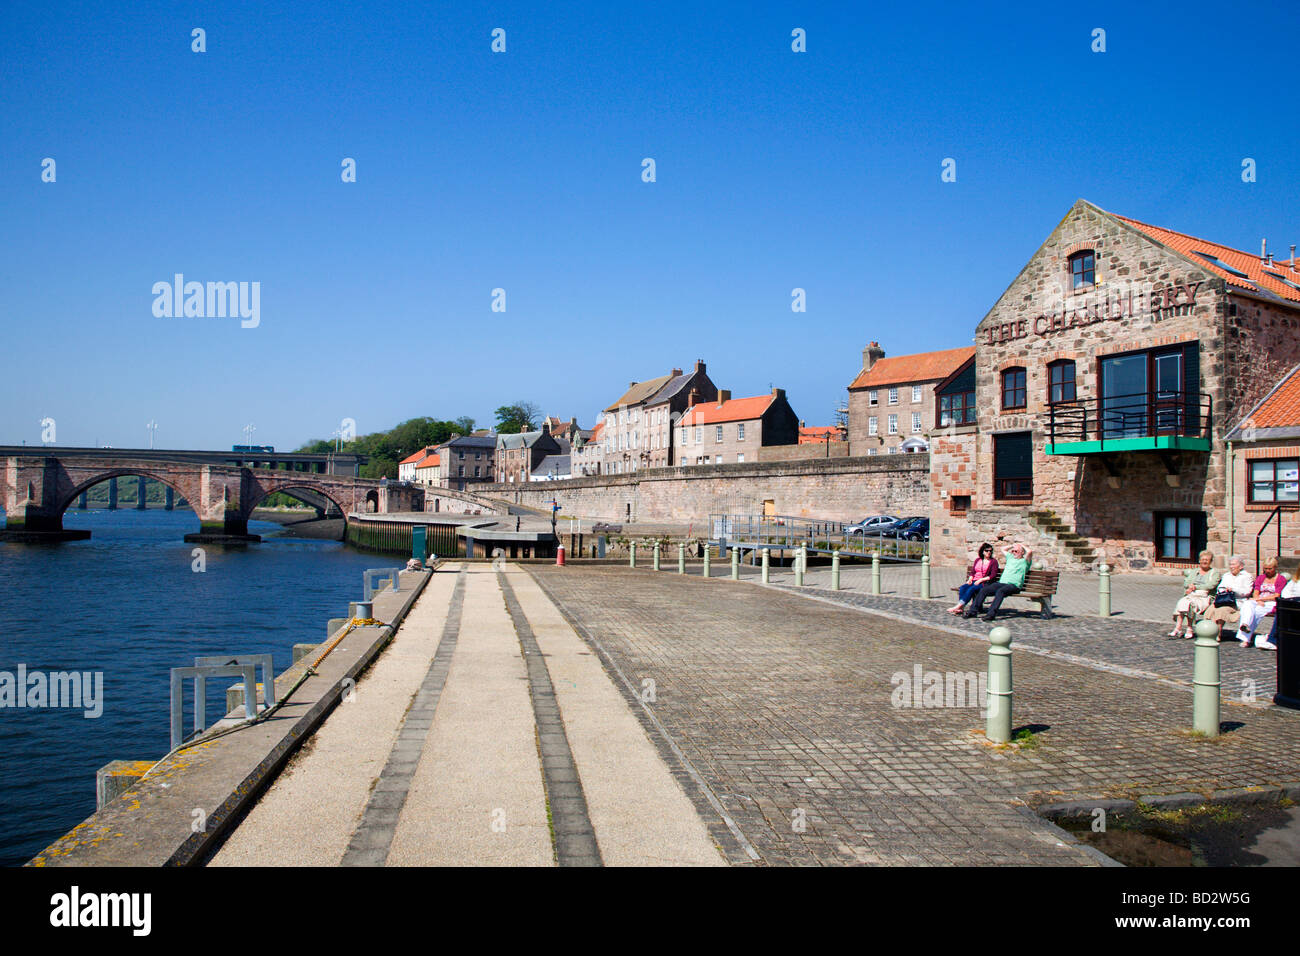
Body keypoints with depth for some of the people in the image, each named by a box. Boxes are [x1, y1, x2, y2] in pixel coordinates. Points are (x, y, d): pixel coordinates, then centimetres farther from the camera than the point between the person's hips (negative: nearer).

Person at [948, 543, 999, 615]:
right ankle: (961, 608, -36)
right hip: (974, 582, 5)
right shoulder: (977, 560, 20)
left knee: (971, 589, -32)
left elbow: (993, 575, -4)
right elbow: (972, 572, 18)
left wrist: (980, 580, -12)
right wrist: (970, 579, -3)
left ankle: (958, 606, -39)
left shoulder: (993, 561, 4)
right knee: (962, 588, -25)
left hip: (985, 583, -5)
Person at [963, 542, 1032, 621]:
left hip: (1014, 585, -6)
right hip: (1001, 582, 6)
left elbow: (1029, 551, -9)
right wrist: (1013, 545, 35)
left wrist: (1022, 545, 8)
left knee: (1000, 591, -38)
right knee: (983, 590, -18)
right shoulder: (1011, 557, 29)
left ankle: (991, 613, -46)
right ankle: (973, 610, -22)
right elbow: (1003, 549, 44)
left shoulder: (1024, 561, 9)